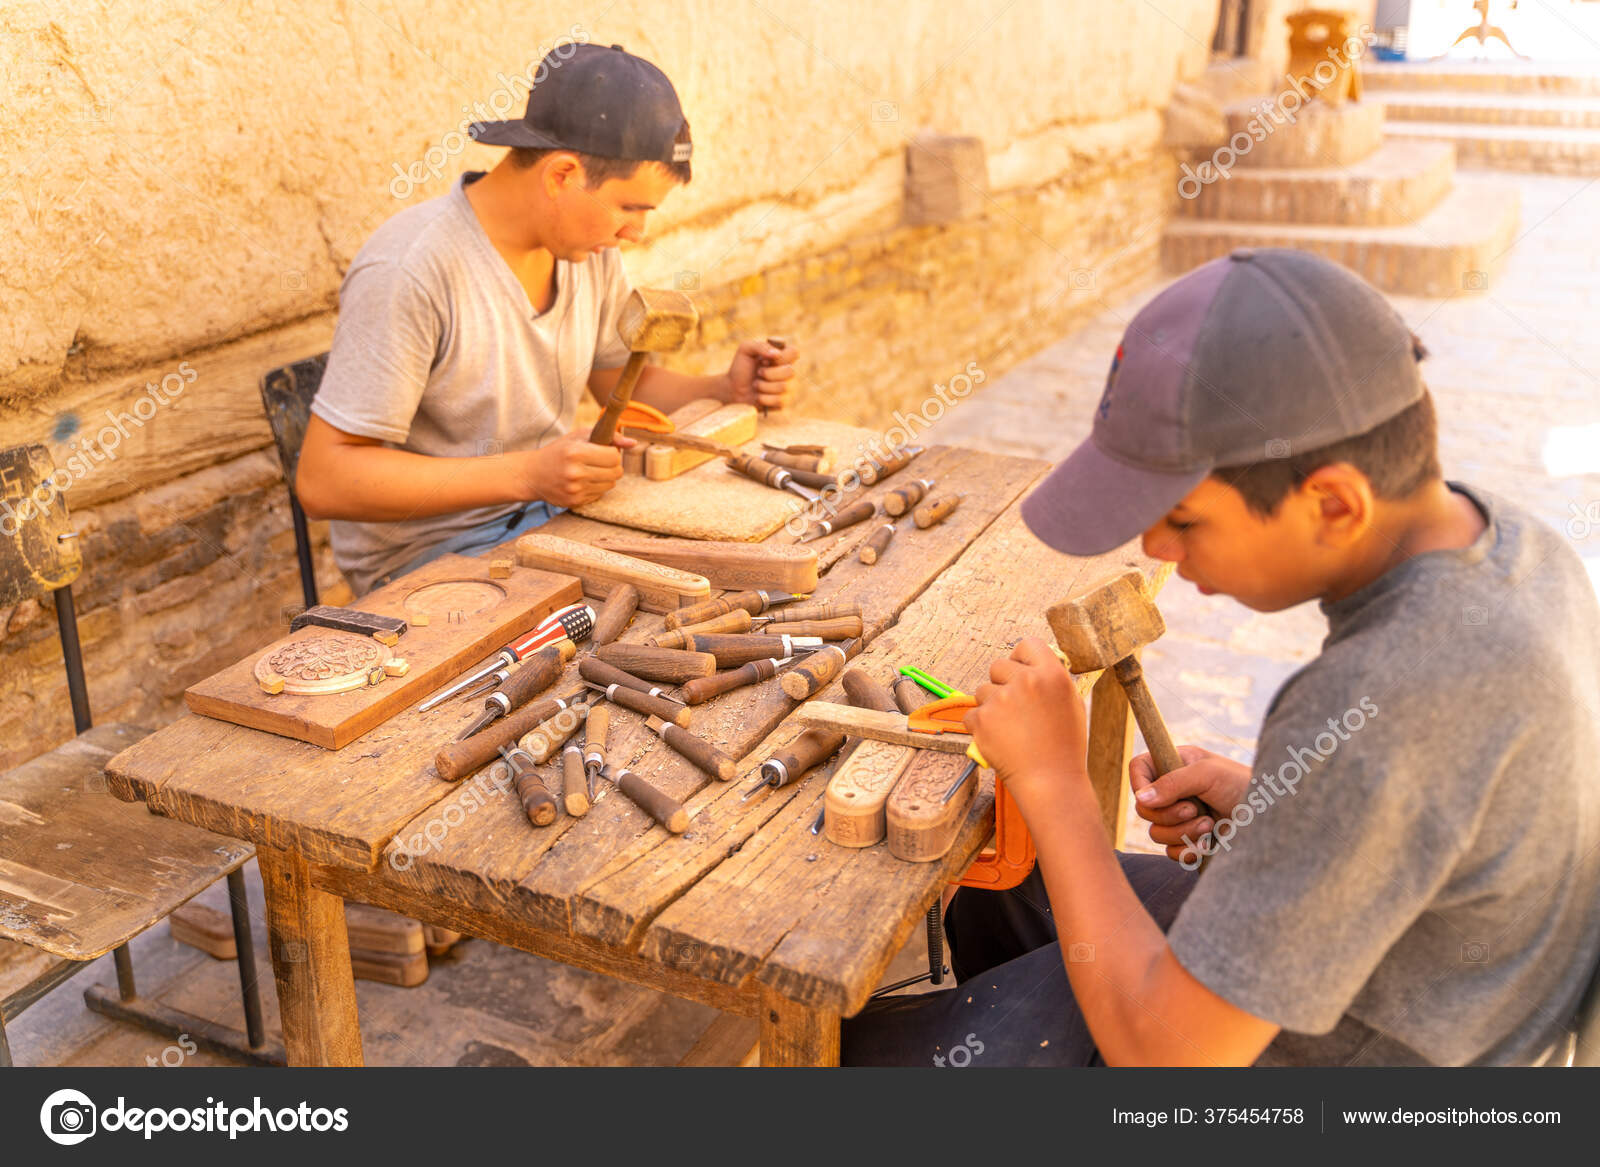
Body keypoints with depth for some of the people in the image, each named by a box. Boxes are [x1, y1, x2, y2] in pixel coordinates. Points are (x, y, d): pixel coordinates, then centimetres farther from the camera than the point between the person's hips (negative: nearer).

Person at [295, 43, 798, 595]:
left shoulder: (589, 245, 1)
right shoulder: (409, 270, -23)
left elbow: (620, 379, 19)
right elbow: (322, 479, -24)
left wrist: (726, 390, -2)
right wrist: (528, 474, -31)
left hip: (556, 511, 8)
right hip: (433, 552, -7)